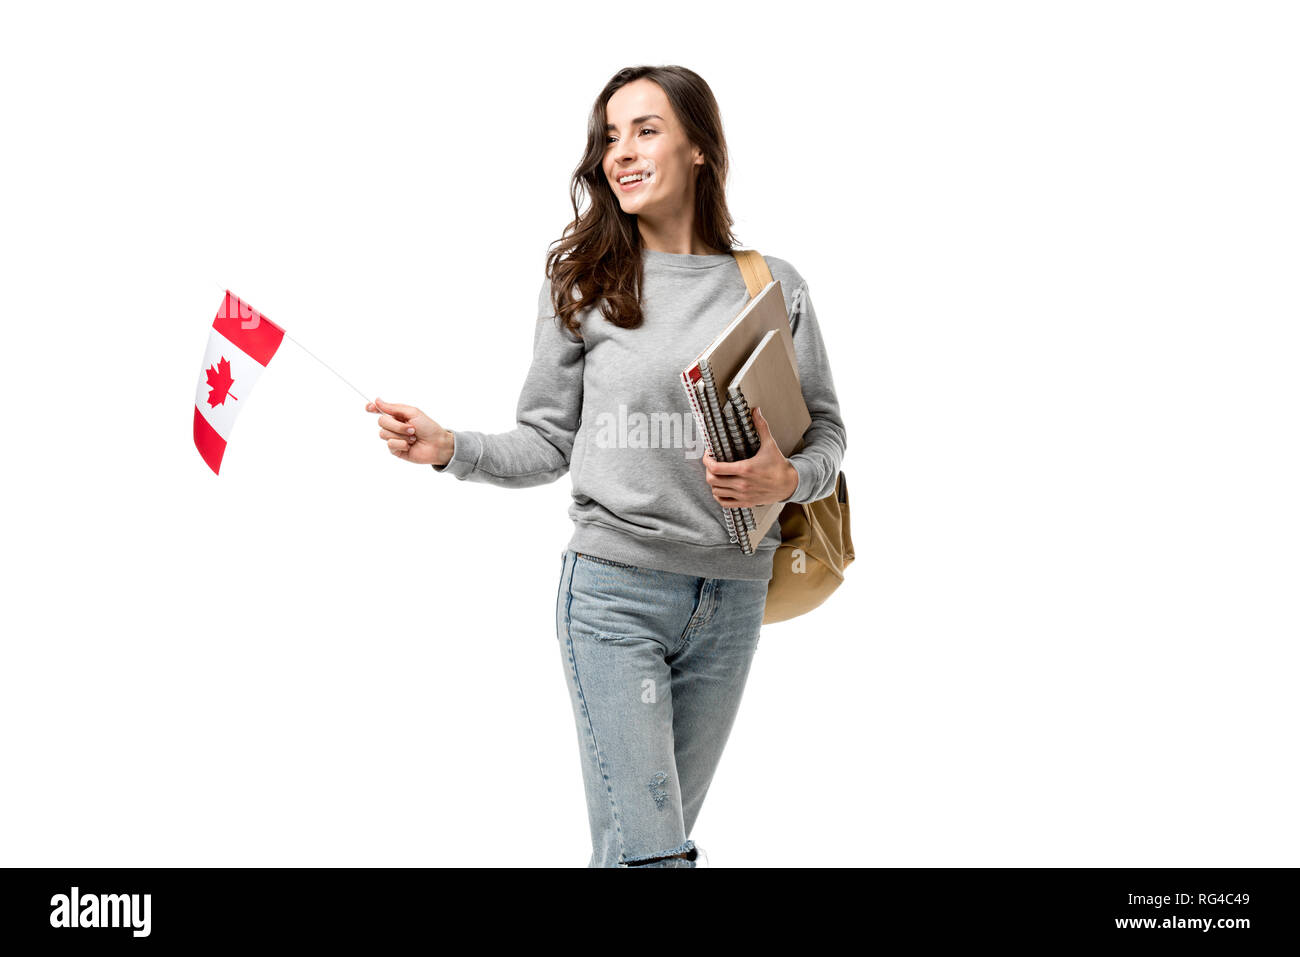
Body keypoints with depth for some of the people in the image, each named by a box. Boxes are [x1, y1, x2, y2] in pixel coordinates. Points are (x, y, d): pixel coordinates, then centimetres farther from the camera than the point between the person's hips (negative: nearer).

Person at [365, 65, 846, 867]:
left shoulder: (773, 286, 4)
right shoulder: (583, 283, 2)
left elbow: (828, 434, 8)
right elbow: (549, 443, 6)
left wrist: (785, 480, -13)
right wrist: (450, 448, -9)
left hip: (732, 599, 2)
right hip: (614, 589, -2)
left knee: (655, 839, 13)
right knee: (648, 854, -8)